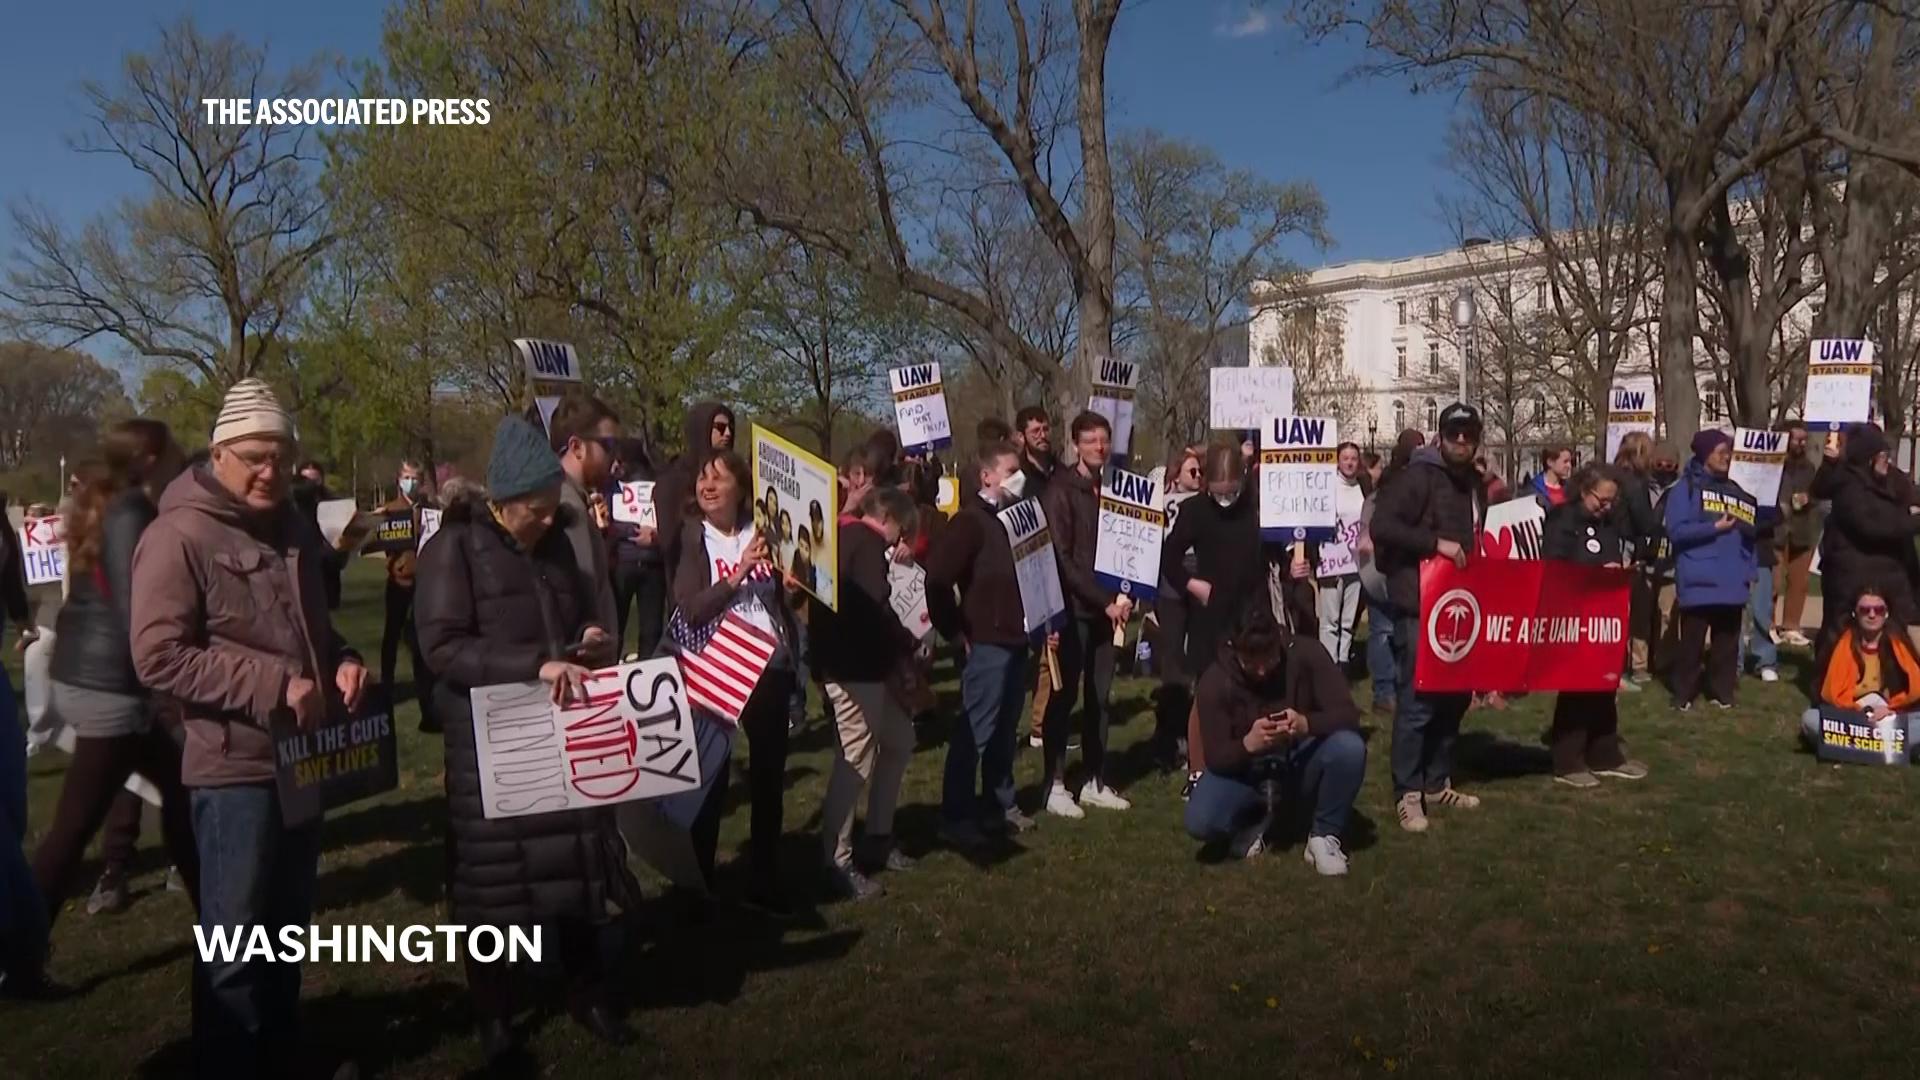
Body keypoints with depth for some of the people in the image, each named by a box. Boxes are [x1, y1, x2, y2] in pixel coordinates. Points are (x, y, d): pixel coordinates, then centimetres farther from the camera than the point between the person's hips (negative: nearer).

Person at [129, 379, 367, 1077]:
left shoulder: (293, 529, 10)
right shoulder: (180, 536, -15)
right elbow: (158, 657, -21)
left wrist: (342, 660, 0)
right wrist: (272, 685, -25)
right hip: (235, 768, -8)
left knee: (289, 928, 20)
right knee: (236, 945, 3)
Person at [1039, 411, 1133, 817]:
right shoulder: (1060, 490, -8)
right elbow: (1061, 558, -14)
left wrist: (1123, 596, -4)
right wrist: (1104, 600, -15)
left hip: (1106, 608, 6)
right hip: (1073, 608, -6)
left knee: (1099, 697, 9)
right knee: (1065, 696, -1)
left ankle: (1095, 782, 18)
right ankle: (1055, 785, 7)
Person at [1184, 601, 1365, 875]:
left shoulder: (1306, 653, -20)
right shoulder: (1215, 681, -20)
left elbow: (1348, 715, -22)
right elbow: (1215, 759, -18)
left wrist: (1306, 723, -43)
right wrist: (1247, 744, -40)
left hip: (1302, 760, 1)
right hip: (1247, 768, 0)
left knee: (1350, 747, -33)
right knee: (1200, 822, -28)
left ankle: (1324, 835, -8)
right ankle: (1257, 819, 8)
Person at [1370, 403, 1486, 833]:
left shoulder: (1473, 484, 15)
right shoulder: (1418, 476, -11)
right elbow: (1382, 526, -22)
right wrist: (1436, 543, -23)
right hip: (1418, 605, -8)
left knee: (1454, 697, 13)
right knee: (1417, 701, -7)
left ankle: (1437, 784, 26)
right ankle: (1407, 794, 2)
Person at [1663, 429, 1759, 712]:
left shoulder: (1734, 488, 15)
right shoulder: (1686, 487, -1)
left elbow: (1747, 532, 19)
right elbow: (1676, 531, -12)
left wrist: (1749, 569, 9)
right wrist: (1715, 527, -16)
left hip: (1731, 580, 5)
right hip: (1699, 581, -5)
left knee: (1727, 640, 8)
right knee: (1692, 641, -2)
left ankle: (1722, 692, 17)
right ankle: (1683, 694, 7)